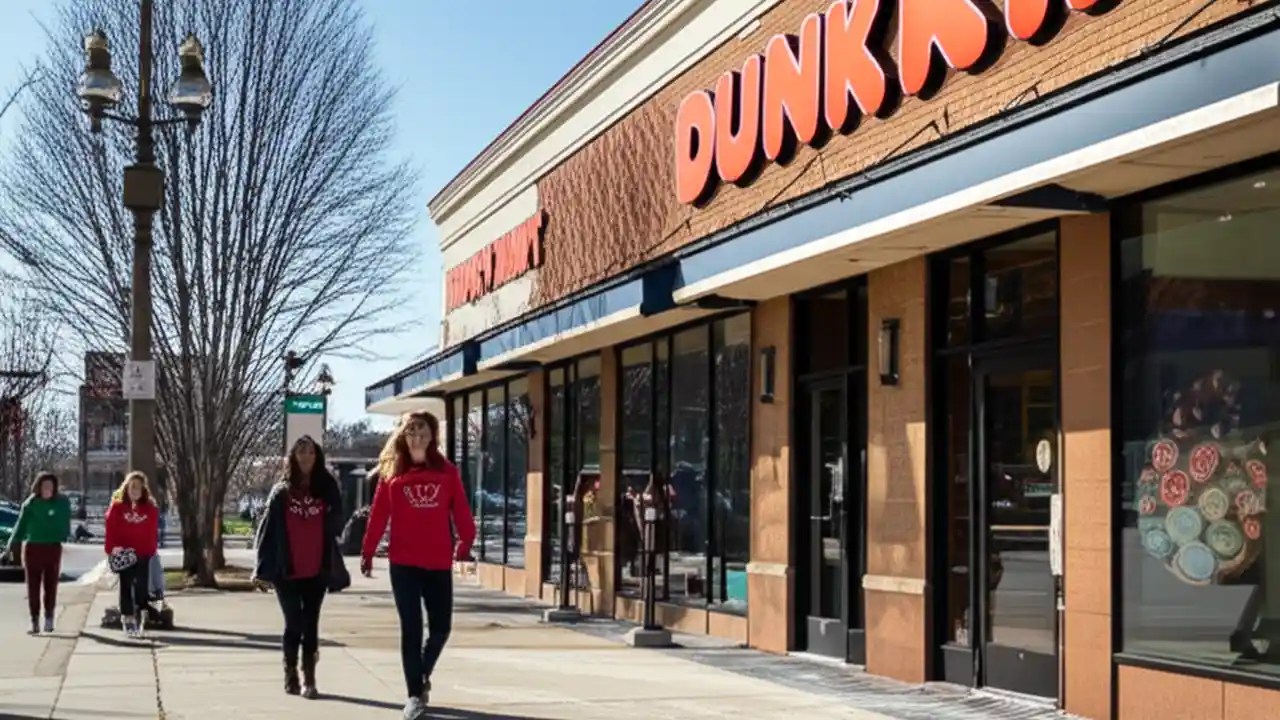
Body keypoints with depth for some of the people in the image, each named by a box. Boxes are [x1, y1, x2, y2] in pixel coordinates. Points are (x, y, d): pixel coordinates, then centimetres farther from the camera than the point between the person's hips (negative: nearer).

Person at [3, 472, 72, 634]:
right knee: (33, 585, 0)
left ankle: (49, 617, 15)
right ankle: (35, 620, 4)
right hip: (33, 547, 0)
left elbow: (65, 525, 7)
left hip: (53, 548, 0)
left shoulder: (62, 503, -1)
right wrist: (11, 545, -6)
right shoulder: (30, 504, -2)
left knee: (51, 585, 5)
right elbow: (21, 526, -1)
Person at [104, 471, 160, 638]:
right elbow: (111, 530, -3)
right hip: (124, 554, -1)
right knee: (126, 586, 2)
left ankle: (138, 618, 10)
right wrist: (113, 548, -12)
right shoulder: (117, 507, 0)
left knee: (141, 586, 0)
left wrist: (151, 550, -2)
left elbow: (153, 532, 5)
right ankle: (128, 620, 4)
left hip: (143, 554, 1)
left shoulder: (150, 508, 4)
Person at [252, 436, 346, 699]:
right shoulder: (281, 492, 2)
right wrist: (263, 566, -3)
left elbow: (335, 525, 5)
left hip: (316, 570, 1)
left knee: (311, 624, 5)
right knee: (294, 623, 3)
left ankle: (309, 679, 10)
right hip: (287, 571, -1)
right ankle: (290, 674, 19)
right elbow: (267, 528, 1)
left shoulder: (327, 489, 3)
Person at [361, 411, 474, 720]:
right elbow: (378, 515, -1)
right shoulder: (391, 473, 2)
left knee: (441, 627, 6)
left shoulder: (447, 472, 4)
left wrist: (466, 541, -6)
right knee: (411, 629, 1)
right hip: (403, 564, -1)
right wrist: (368, 552, -4)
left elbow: (461, 510, 2)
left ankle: (423, 673, 33)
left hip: (439, 563, 1)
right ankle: (415, 694, 8)